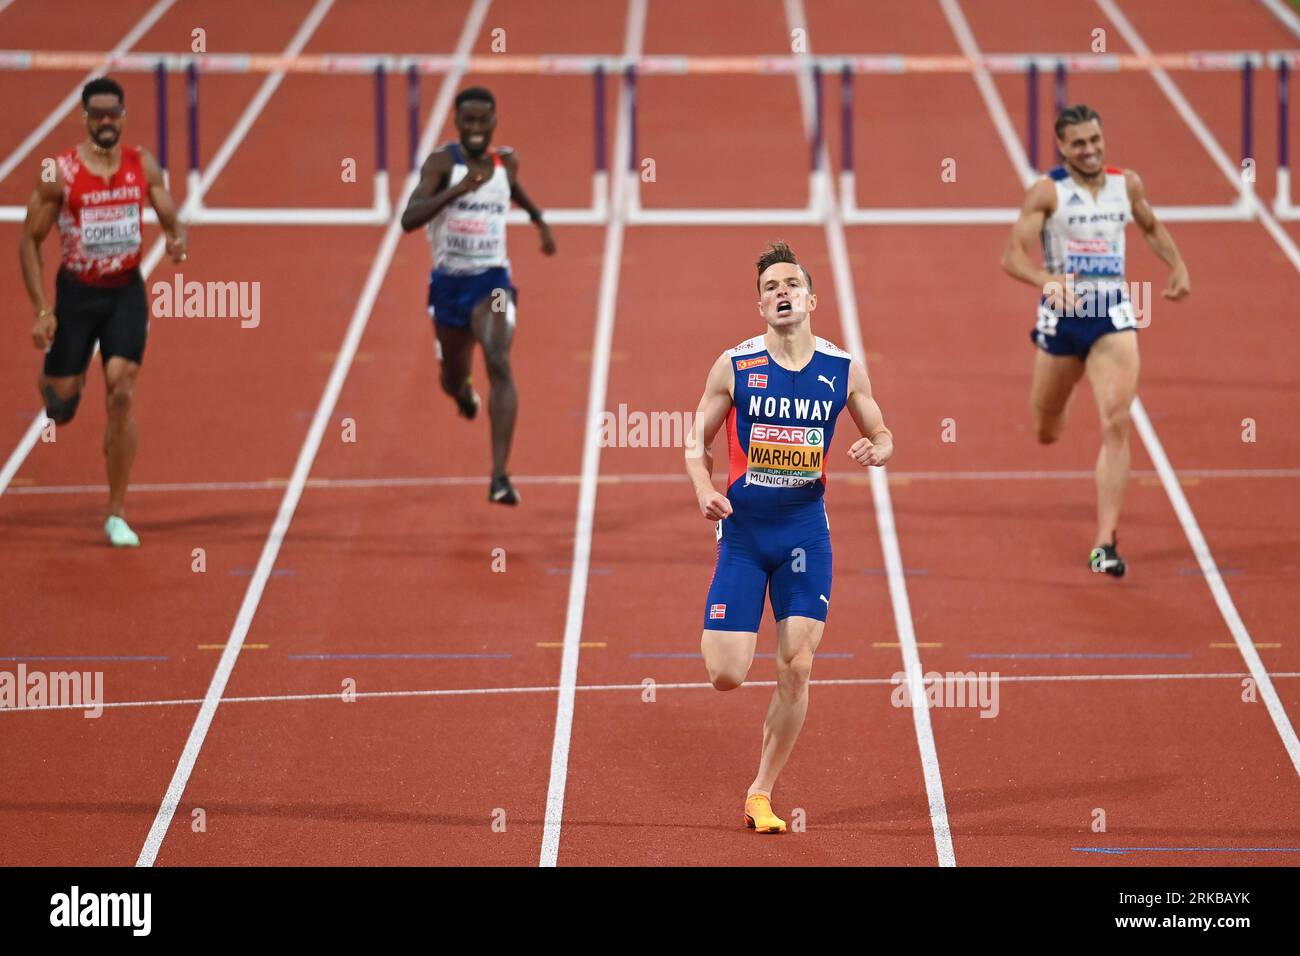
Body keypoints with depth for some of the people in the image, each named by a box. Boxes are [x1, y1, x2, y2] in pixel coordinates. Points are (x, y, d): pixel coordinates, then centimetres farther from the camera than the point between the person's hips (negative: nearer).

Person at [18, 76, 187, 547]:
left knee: (122, 396, -12)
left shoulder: (143, 165, -3)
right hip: (76, 293, -1)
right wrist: (41, 310, -12)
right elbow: (29, 241, -6)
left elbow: (172, 221, 5)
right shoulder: (59, 173, -12)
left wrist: (176, 241, -21)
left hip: (126, 292, 1)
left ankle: (117, 515, -4)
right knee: (61, 411, 4)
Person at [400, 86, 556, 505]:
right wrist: (458, 189, -38)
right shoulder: (442, 162, -13)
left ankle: (500, 477, -30)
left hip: (492, 280, 0)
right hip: (448, 282, 0)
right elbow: (409, 219, -28)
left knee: (499, 364, -24)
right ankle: (464, 391, 61)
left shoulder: (506, 161, 1)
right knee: (452, 380, 18)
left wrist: (539, 220, 23)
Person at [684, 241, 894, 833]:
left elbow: (881, 434, 13)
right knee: (725, 676, -7)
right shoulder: (734, 366, -5)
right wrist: (704, 491, -16)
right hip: (743, 531, -1)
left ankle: (762, 794, 9)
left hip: (805, 530, 1)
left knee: (796, 668, -6)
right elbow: (697, 443, 4)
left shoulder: (844, 370, 0)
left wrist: (876, 451, -11)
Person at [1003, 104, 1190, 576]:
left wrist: (1179, 267, 10)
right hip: (1062, 312, -1)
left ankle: (1105, 544, -18)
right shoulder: (1047, 192, -9)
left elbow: (1151, 227, 25)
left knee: (1115, 426, -16)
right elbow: (1012, 256, -16)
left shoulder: (1127, 184, 4)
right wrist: (1047, 281, -35)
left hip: (1114, 315, 1)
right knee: (1046, 431, 15)